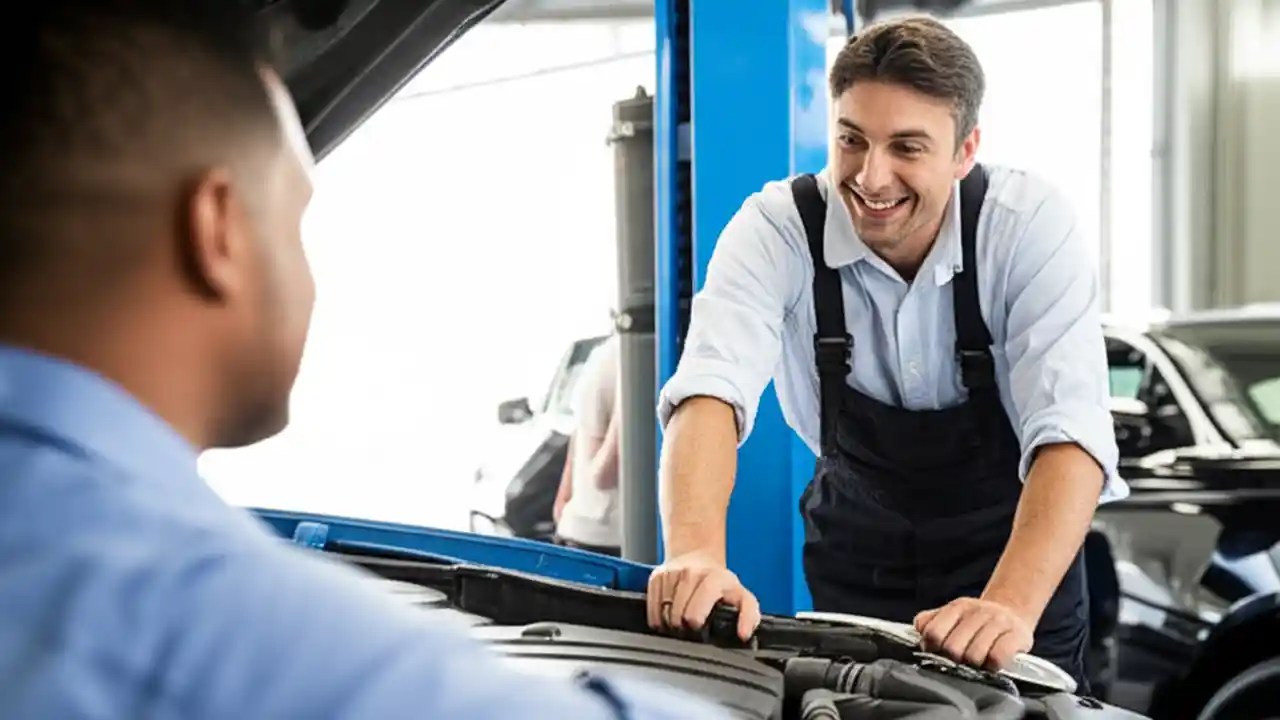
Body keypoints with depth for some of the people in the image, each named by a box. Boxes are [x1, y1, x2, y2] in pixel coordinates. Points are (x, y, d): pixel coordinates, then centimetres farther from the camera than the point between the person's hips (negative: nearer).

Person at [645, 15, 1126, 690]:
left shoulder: (1033, 225, -25)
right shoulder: (776, 227, -22)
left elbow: (1070, 433, -34)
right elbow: (710, 388, -36)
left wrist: (1011, 606, -51)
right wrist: (695, 554, -56)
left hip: (1013, 539, -1)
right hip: (856, 543, 1)